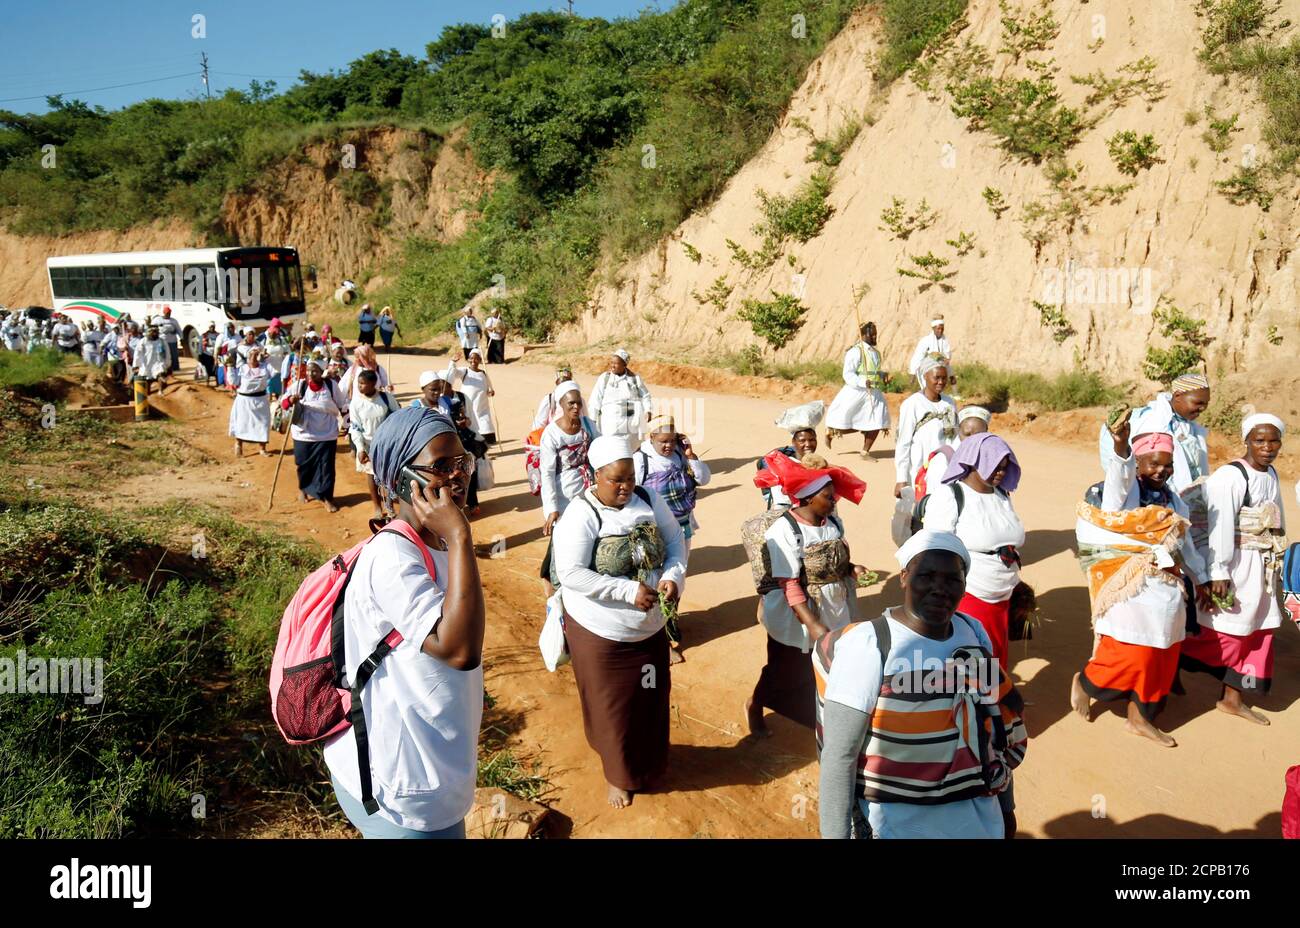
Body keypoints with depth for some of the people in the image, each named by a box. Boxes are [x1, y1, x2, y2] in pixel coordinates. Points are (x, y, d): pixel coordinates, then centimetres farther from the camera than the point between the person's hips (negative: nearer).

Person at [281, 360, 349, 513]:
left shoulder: (331, 385, -5)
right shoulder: (300, 385, -5)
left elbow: (343, 406, 6)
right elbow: (283, 402, -8)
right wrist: (291, 400, -29)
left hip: (326, 435, -1)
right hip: (303, 434, 1)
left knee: (326, 466, 0)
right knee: (304, 465, 13)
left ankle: (327, 497, 10)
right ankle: (304, 489, 38)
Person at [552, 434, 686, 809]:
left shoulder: (649, 500, -5)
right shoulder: (581, 515, -21)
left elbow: (675, 541, 3)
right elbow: (571, 574, -26)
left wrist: (673, 576, -17)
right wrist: (629, 590, -28)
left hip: (650, 627, 5)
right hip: (601, 634, -5)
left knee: (650, 700, 20)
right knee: (612, 706, 11)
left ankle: (646, 766, 45)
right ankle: (618, 774, 36)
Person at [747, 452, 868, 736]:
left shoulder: (833, 521, -4)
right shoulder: (783, 531, -23)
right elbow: (789, 585, -26)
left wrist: (851, 569, -12)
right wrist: (812, 624, -31)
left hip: (836, 615, 5)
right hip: (798, 620, -5)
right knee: (785, 673, 17)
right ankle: (755, 705, 45)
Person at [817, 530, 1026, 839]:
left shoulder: (974, 632, -2)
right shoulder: (868, 647, -21)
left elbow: (997, 723, 10)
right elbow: (839, 757, -20)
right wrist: (836, 835, -20)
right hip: (896, 824, -6)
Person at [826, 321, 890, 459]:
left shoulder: (875, 352, 13)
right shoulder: (856, 351, -13)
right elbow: (847, 375, -18)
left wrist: (883, 375, 7)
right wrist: (864, 382, -31)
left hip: (873, 393, 7)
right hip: (856, 392, -7)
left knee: (876, 423, -4)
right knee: (847, 422, 4)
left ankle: (865, 452, 10)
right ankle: (830, 432, 34)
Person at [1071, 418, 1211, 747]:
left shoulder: (1174, 501, 13)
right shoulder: (1124, 490, -9)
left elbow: (1185, 544, 24)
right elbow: (1119, 476, -34)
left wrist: (1200, 580, 28)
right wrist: (1121, 447, -54)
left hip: (1167, 593, 7)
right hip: (1131, 591, -7)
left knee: (1159, 659, 11)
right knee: (1130, 656, -7)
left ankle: (1140, 718, 27)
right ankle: (1084, 682, 21)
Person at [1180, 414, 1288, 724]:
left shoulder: (1272, 476, 8)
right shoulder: (1230, 477, -18)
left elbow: (1277, 521, 14)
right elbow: (1219, 527, -20)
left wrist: (1277, 562, 14)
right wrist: (1218, 573, -21)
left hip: (1263, 567, 8)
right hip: (1235, 565, -8)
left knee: (1257, 632, 13)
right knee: (1224, 633, -4)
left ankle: (1232, 698, 25)